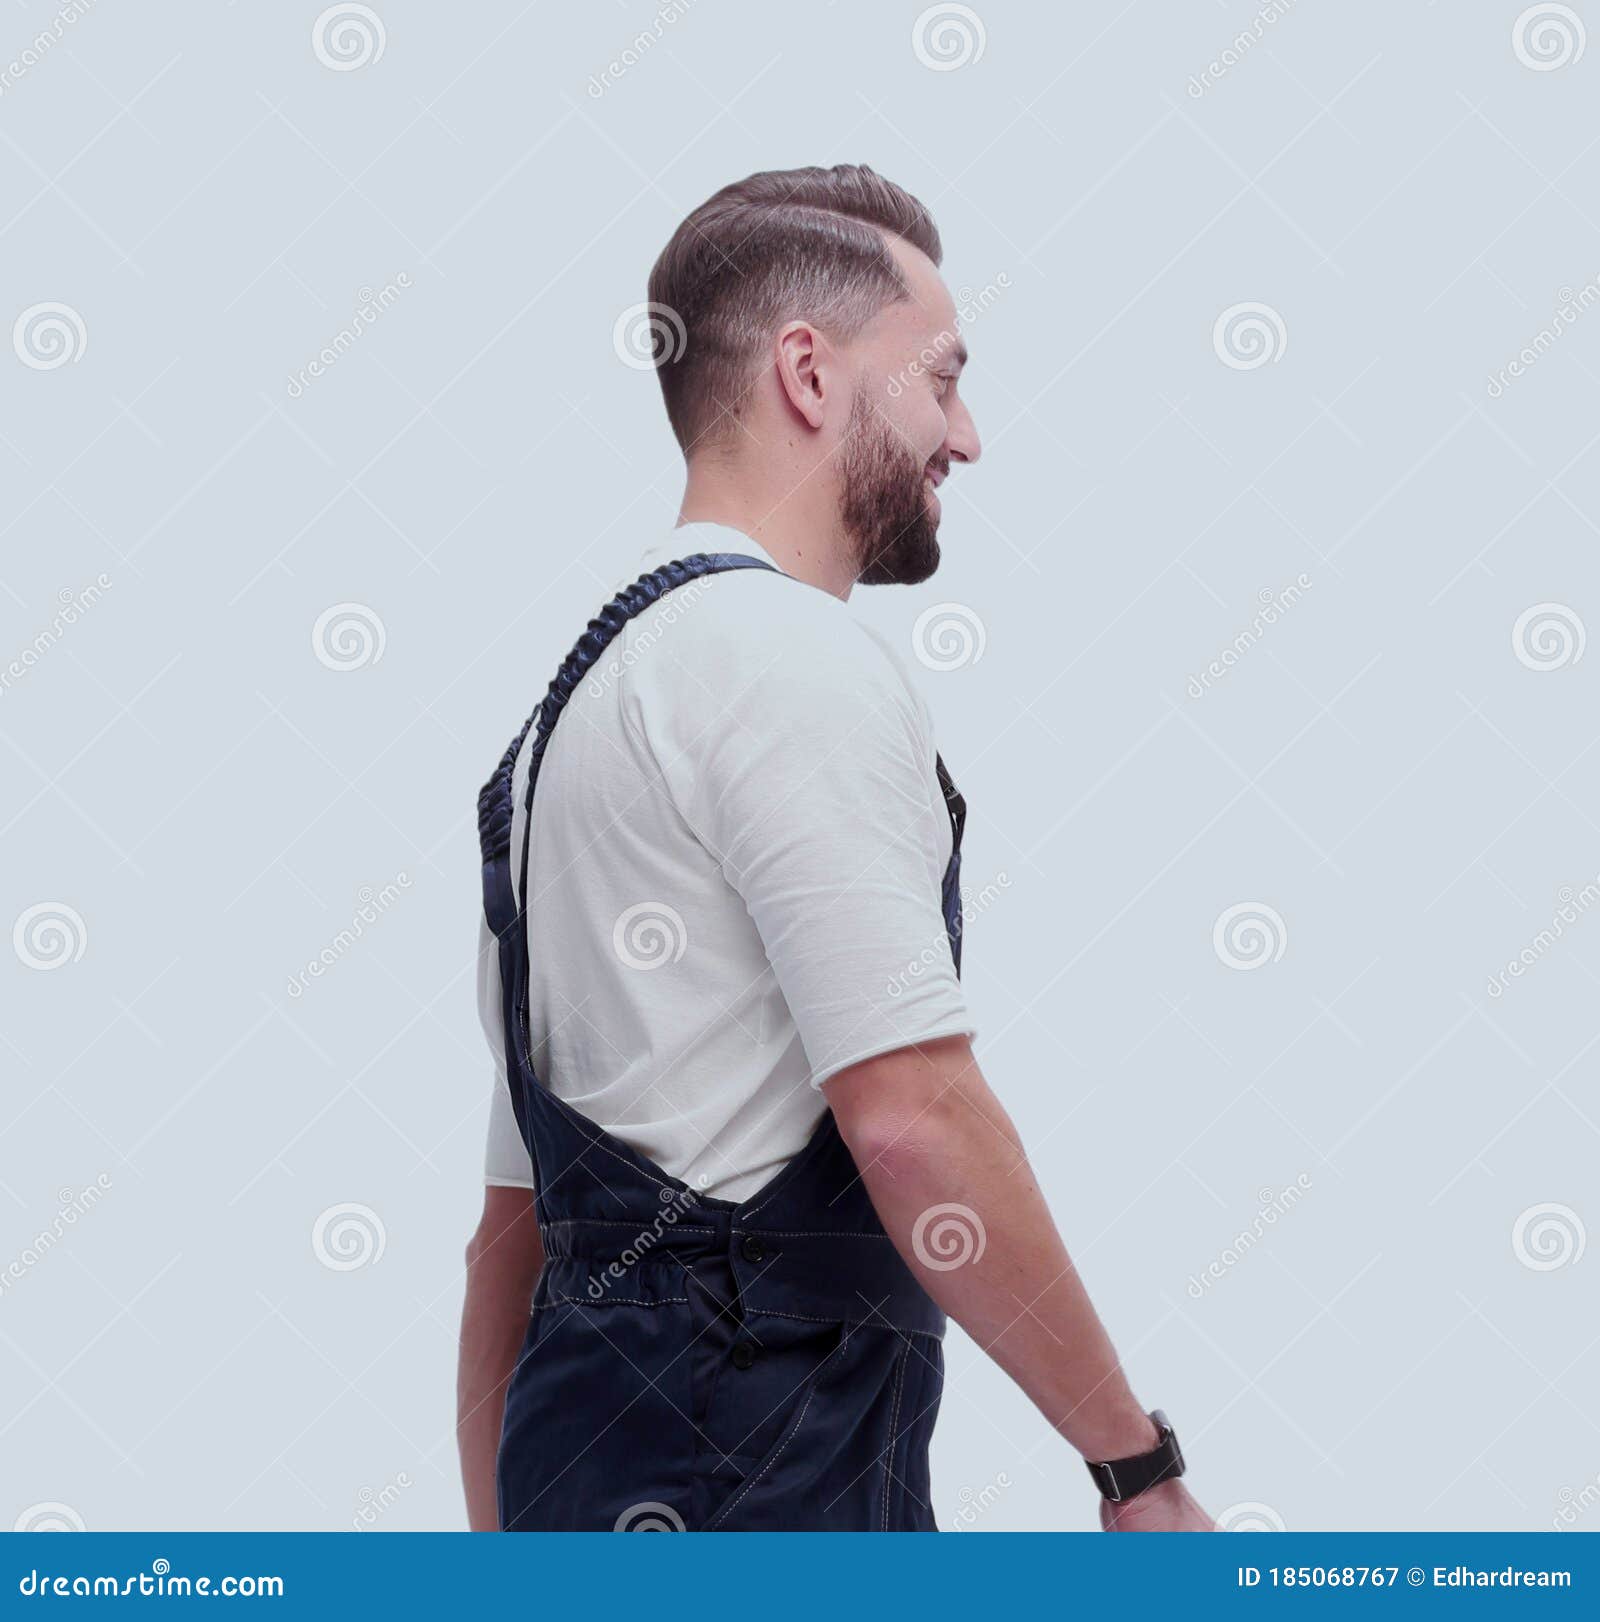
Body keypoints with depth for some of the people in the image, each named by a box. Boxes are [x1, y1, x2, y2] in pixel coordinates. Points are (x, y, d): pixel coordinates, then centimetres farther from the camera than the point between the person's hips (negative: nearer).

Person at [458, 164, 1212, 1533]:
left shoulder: (584, 694, 21)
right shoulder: (795, 659, -9)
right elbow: (912, 1114, -18)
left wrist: (509, 1534, 22)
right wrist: (1142, 1468, -11)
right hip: (753, 1469, -9)